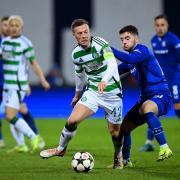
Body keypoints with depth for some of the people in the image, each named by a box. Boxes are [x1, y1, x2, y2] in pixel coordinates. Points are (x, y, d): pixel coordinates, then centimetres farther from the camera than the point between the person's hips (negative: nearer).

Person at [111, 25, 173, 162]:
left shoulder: (142, 49, -12)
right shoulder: (132, 57, 16)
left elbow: (129, 59, -33)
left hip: (161, 96, -10)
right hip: (146, 98, 10)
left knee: (146, 108, -42)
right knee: (123, 127, 12)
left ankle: (165, 148, -41)